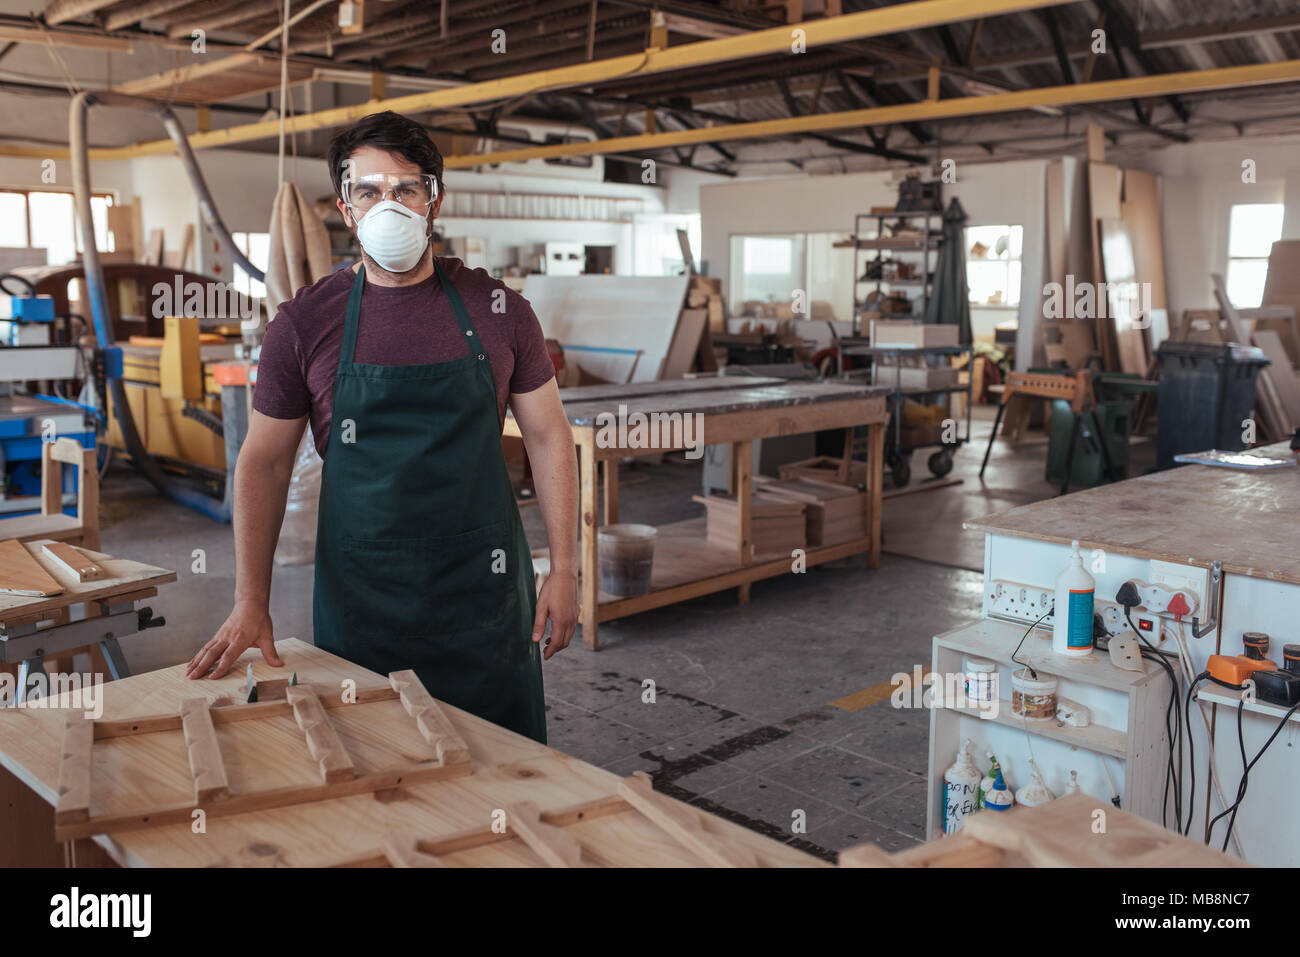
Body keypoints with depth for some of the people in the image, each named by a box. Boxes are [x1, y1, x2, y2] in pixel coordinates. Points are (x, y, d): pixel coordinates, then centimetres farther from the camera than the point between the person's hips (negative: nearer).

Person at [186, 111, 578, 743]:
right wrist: (251, 604, -4)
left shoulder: (496, 309, 0)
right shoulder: (303, 323, -1)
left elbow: (548, 437, 5)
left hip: (483, 583, 1)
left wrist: (564, 568, -1)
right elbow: (263, 463, 3)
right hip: (360, 591, 0)